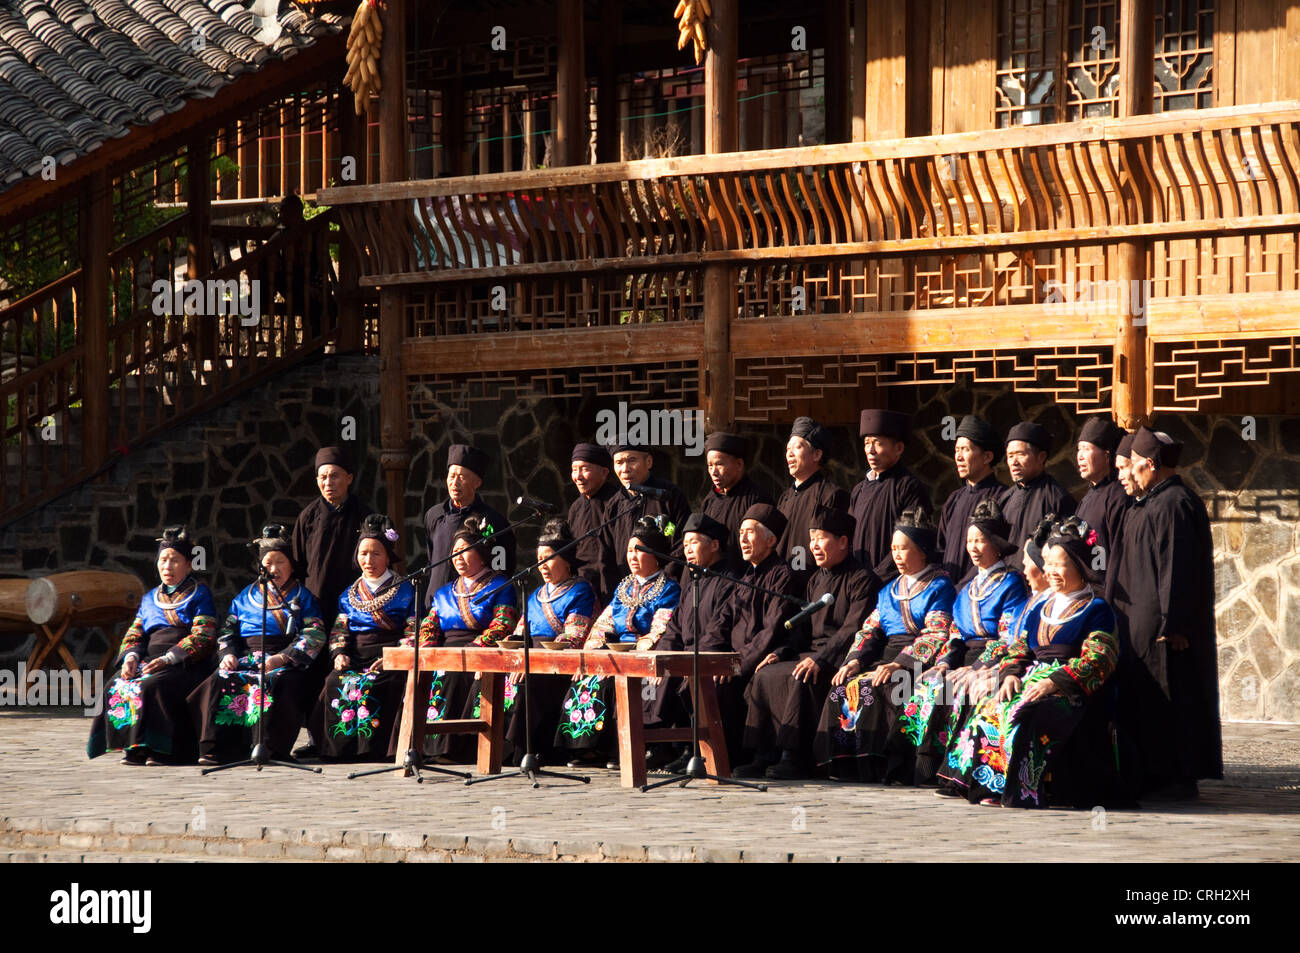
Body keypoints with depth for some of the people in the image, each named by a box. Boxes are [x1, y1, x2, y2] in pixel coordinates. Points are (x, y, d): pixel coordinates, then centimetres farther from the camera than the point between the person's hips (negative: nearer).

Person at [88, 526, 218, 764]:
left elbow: (203, 637, -5)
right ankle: (134, 747, -22)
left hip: (187, 665, -5)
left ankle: (165, 750, -30)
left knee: (153, 686, -34)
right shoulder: (150, 598, 25)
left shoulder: (199, 595, 8)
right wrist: (131, 656, -6)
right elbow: (134, 634, 18)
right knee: (118, 686, -23)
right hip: (149, 661, 5)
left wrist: (168, 659, -17)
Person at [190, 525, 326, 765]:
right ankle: (216, 748, -33)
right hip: (245, 659, 3)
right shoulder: (246, 597, 25)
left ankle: (268, 747, -43)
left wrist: (282, 658, -13)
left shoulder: (302, 597, 14)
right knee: (220, 682, -28)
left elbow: (315, 636, 1)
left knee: (272, 685, -38)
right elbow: (227, 630, 22)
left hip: (286, 664, -3)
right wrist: (228, 654, -1)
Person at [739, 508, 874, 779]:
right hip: (810, 653, 8)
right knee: (764, 674, -12)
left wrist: (820, 659, -25)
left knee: (800, 678, -33)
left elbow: (853, 630, -16)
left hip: (838, 660, -8)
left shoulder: (860, 579, -5)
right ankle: (766, 755, -13)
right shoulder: (815, 581, 21)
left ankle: (795, 757, -29)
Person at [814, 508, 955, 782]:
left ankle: (876, 764, -30)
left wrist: (900, 664, -22)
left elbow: (936, 635, -10)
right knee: (844, 686, -22)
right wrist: (855, 660, -3)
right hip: (887, 656, 6)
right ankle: (842, 762, -25)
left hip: (919, 663, -6)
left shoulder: (939, 588, 3)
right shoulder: (889, 591, 26)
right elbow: (870, 629, 18)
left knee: (869, 688, -32)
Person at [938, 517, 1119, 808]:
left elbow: (1096, 660, -9)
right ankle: (975, 781, -23)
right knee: (986, 711, -21)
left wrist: (1056, 681, -20)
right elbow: (1018, 648, 20)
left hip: (1072, 689, -7)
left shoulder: (1096, 610, 3)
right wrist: (1010, 674, -3)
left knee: (1021, 717, -34)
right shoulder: (1040, 609, 25)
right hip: (1031, 680, 7)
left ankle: (1015, 790, -36)